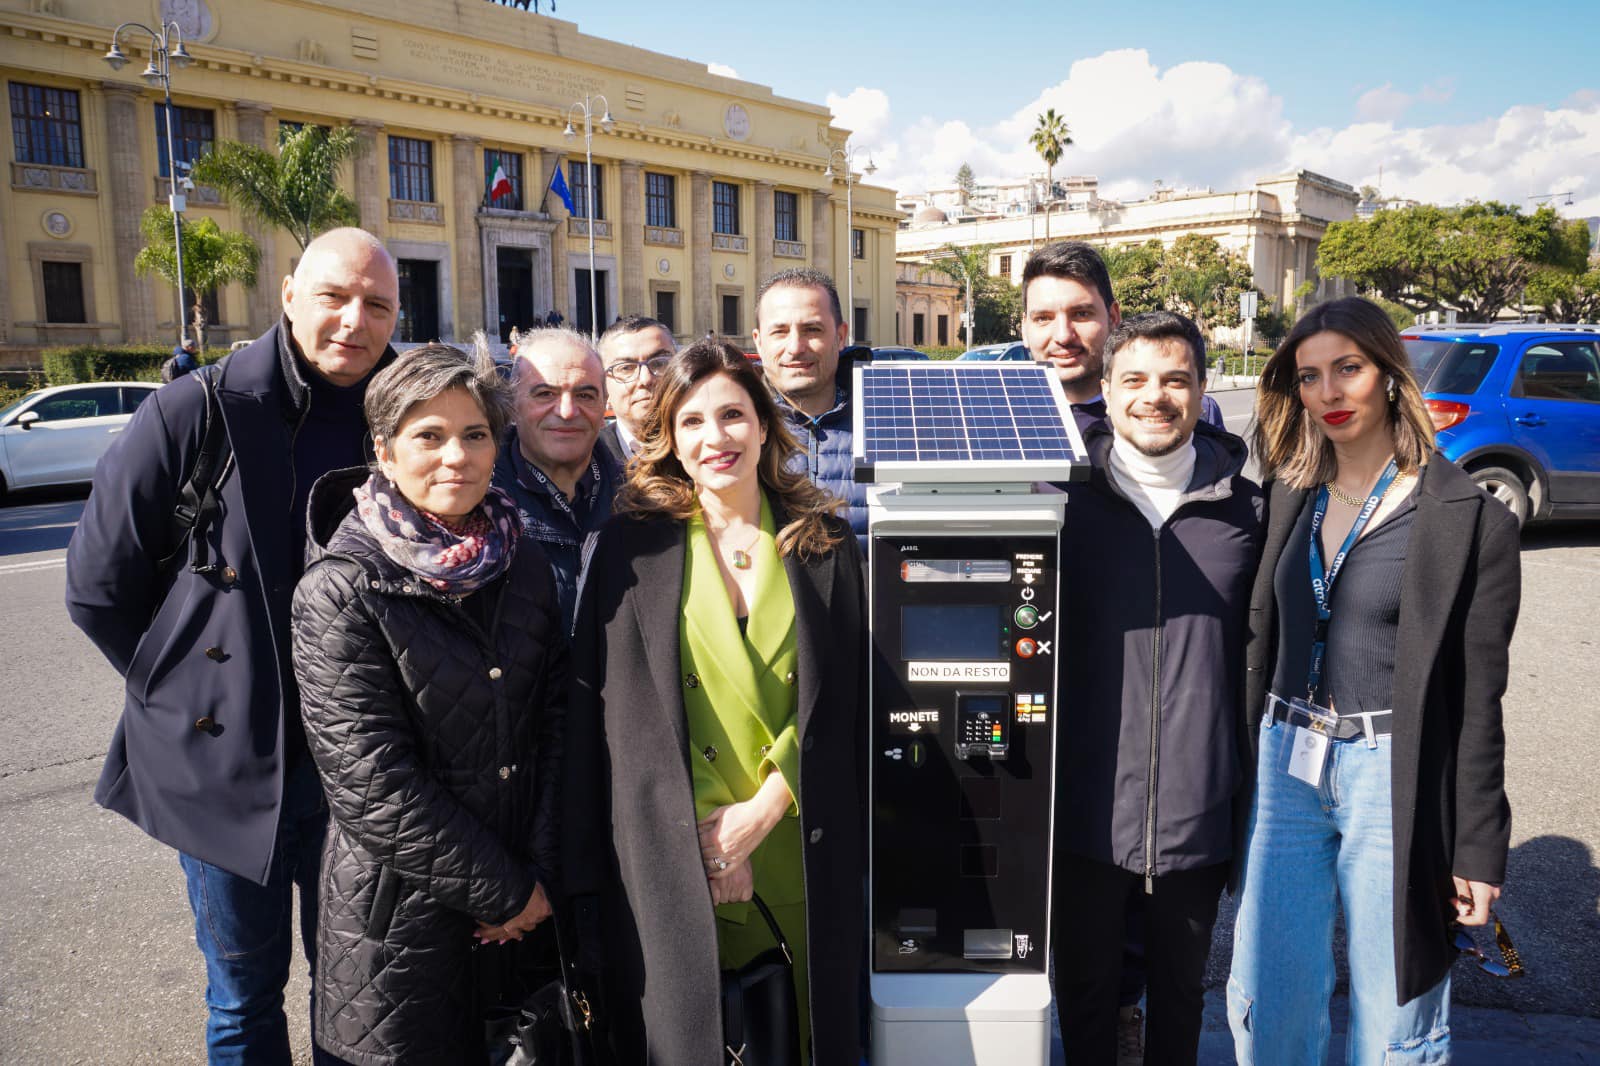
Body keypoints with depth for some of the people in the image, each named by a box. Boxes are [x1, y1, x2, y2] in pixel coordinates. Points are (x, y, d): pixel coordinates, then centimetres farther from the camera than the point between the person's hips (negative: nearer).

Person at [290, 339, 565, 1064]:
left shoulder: (523, 570, 3)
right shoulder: (337, 594, -13)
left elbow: (555, 723, 3)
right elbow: (371, 781, -17)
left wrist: (539, 874, -5)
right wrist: (503, 892, -13)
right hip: (402, 917, -4)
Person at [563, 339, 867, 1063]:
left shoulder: (822, 546, 4)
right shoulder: (634, 548, -1)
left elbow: (841, 700, 2)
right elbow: (612, 709, -4)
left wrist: (761, 810, -9)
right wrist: (709, 836, -10)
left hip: (801, 852, 2)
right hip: (675, 858, -1)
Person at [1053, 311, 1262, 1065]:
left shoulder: (1245, 509, -1)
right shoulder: (1067, 498, -4)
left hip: (1198, 814, 1)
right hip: (1086, 808, -1)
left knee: (1179, 990, 21)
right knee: (1085, 988, 17)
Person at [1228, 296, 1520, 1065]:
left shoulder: (1470, 520, -8)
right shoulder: (1291, 496, 7)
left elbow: (1478, 697, -6)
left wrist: (1479, 850, -4)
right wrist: (1244, 778, 10)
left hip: (1392, 776, -4)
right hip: (1285, 768, 4)